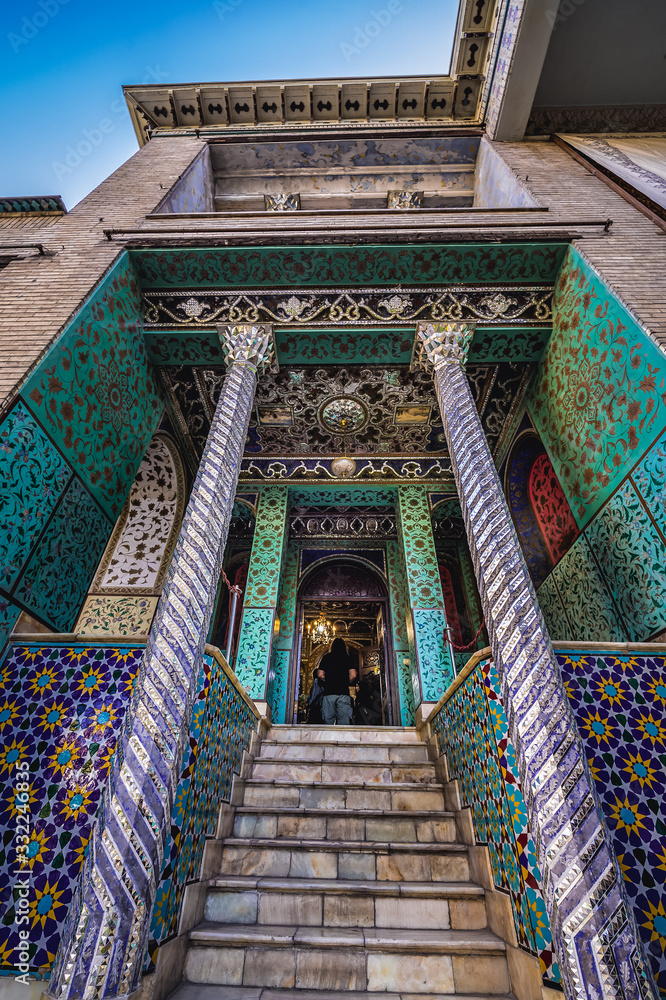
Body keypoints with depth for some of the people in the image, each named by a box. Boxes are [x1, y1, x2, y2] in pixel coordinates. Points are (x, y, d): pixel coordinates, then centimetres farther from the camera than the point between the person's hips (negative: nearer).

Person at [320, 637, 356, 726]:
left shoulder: (326, 657, 9)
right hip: (344, 692, -1)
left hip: (328, 692, 1)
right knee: (344, 720, 0)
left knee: (328, 720, 4)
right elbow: (353, 675, 0)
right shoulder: (347, 658, 7)